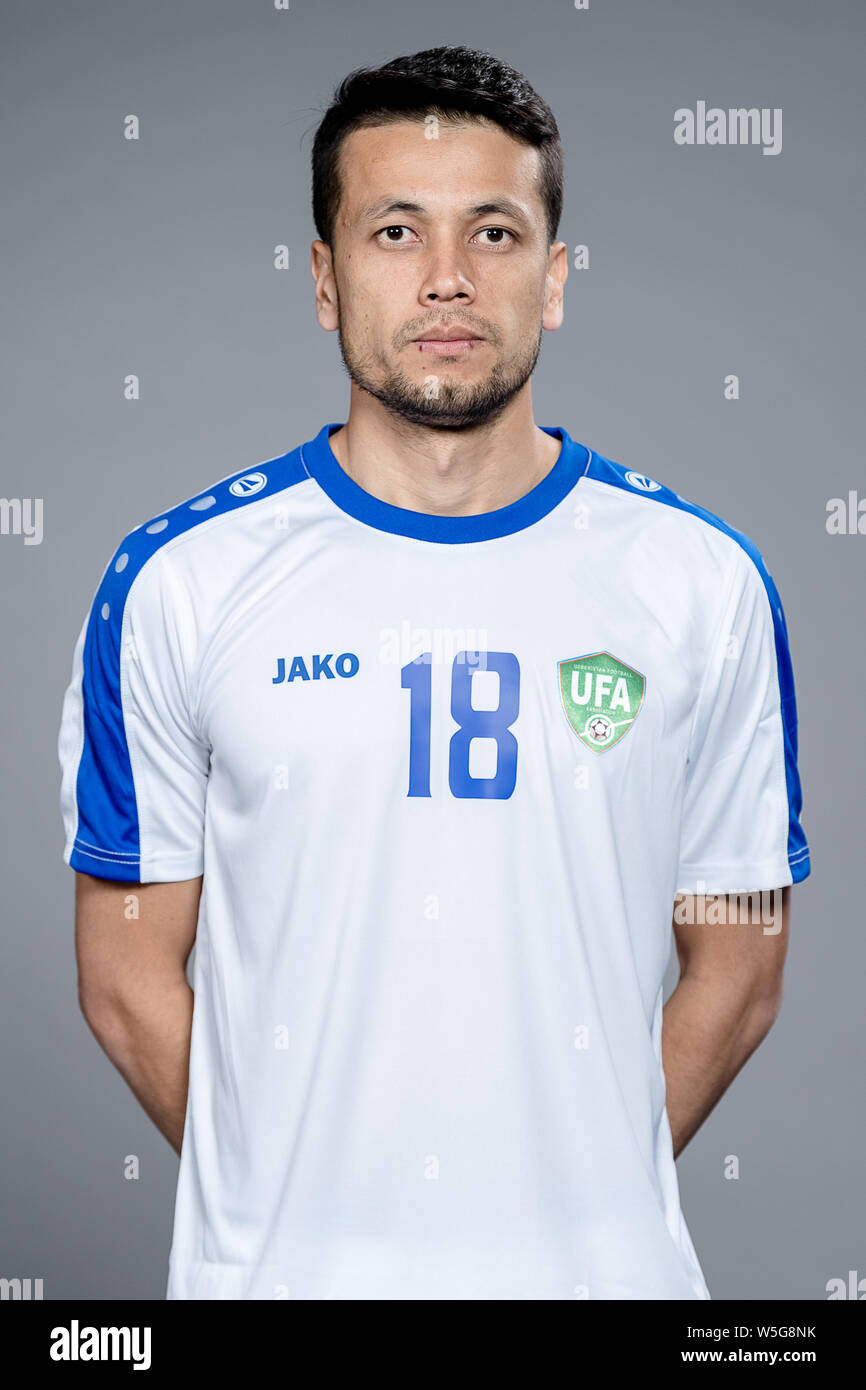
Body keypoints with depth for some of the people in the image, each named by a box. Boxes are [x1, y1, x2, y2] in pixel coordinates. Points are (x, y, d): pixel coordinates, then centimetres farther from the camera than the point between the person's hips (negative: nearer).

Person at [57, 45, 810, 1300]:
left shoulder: (707, 583, -5)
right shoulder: (177, 582, -7)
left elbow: (735, 975, 1)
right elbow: (131, 978, -1)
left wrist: (584, 1191, 0)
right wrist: (289, 1200, -1)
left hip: (601, 1264, 1)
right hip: (274, 1264, 0)